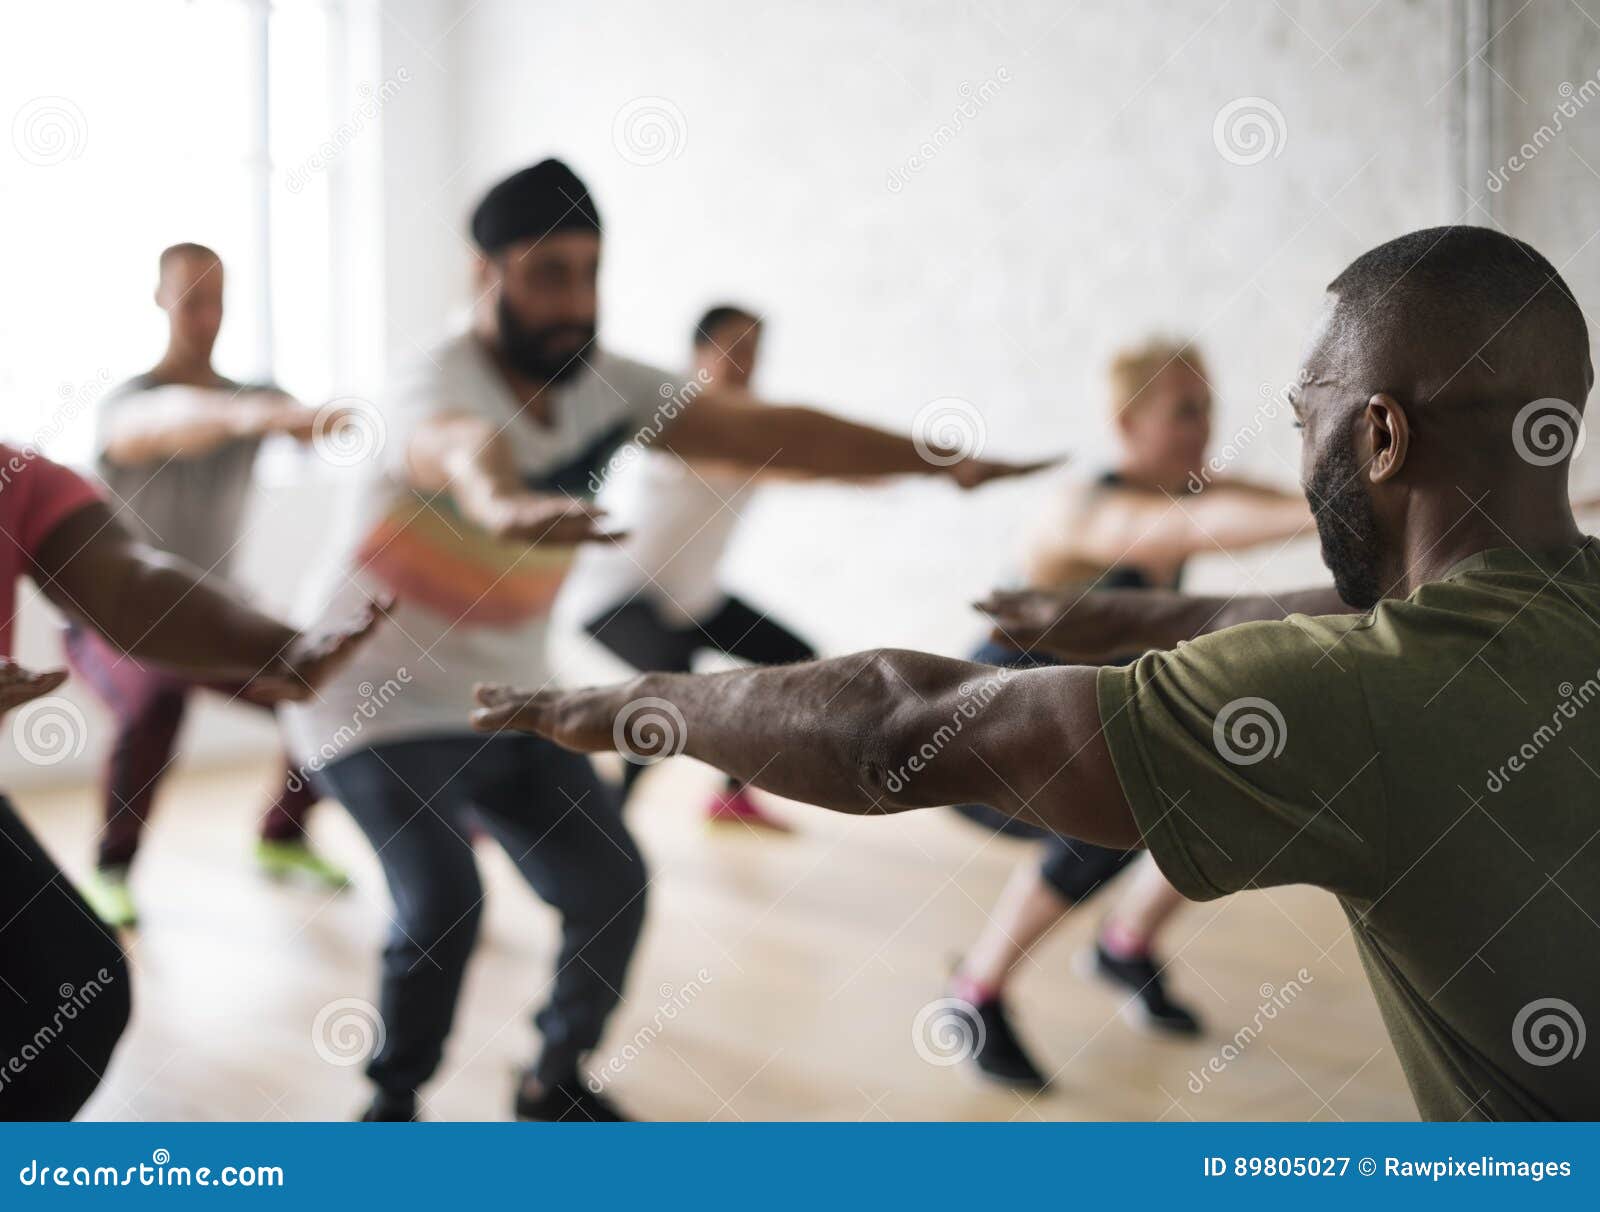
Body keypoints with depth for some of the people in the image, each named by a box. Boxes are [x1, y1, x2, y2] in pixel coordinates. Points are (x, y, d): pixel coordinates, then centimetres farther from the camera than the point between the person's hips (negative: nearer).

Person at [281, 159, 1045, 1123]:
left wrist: (939, 461, -19)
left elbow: (773, 434, -11)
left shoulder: (606, 387, -7)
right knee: (442, 907, -21)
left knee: (612, 888, 4)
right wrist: (505, 504, -76)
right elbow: (468, 450, -52)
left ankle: (557, 1083, 28)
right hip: (380, 702, -6)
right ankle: (392, 1106, 6)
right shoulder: (439, 389, -26)